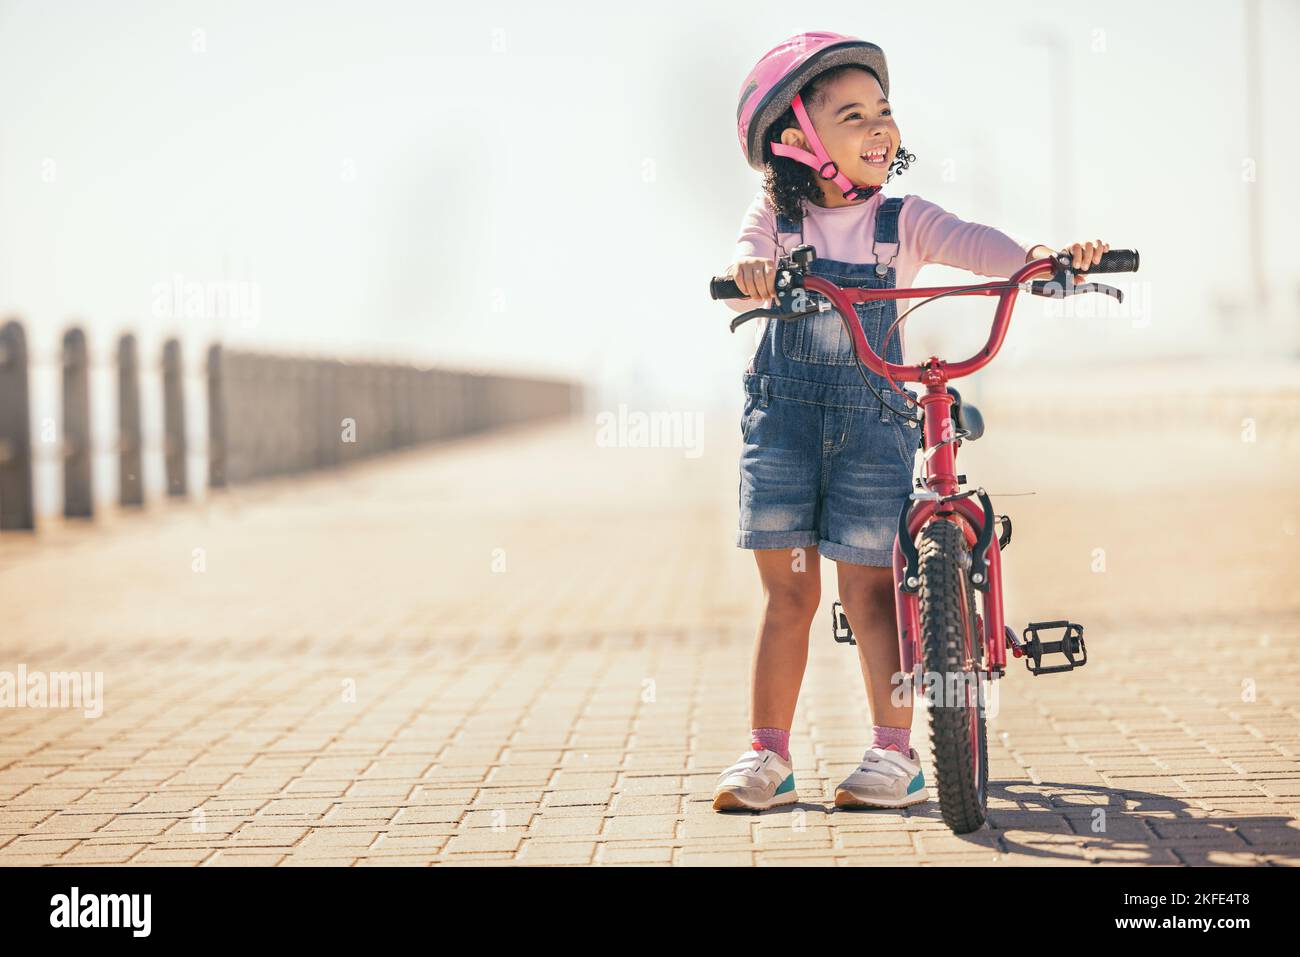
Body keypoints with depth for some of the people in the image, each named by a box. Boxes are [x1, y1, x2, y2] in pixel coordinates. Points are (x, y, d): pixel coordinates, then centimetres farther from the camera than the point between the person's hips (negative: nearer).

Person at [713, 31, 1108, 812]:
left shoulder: (903, 221, -1)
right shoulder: (778, 214, 1)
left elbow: (972, 243, -17)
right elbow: (744, 270, -15)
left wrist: (1039, 258, -38)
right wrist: (748, 271, -41)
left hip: (872, 418, -1)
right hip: (783, 416, 1)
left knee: (869, 582, -3)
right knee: (788, 590, 3)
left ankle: (895, 752, 7)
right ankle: (768, 756, 9)